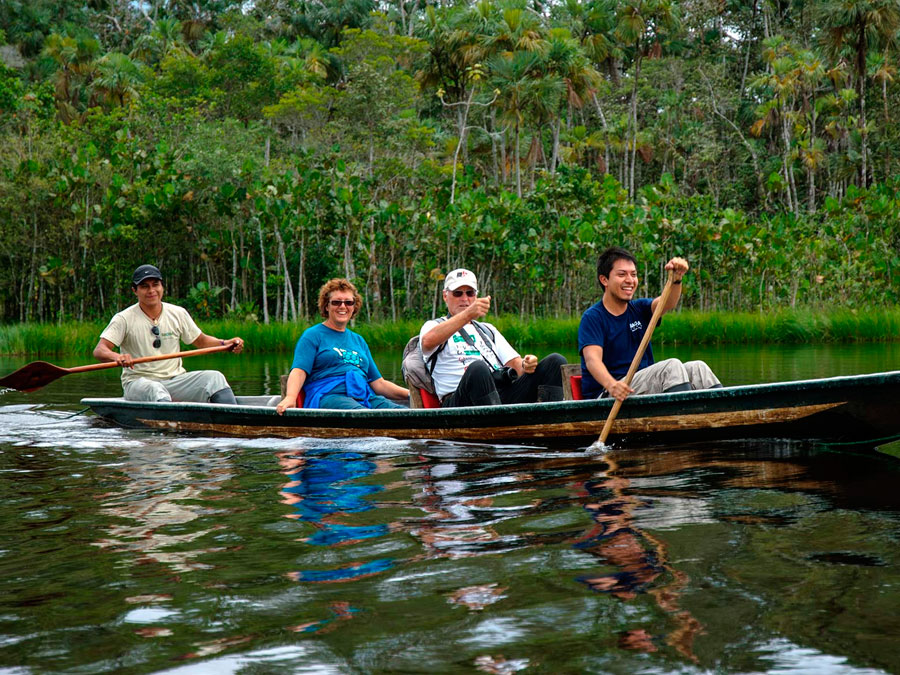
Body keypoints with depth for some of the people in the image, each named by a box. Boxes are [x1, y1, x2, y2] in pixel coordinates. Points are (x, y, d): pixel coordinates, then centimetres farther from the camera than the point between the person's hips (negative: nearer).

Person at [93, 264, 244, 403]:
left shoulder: (178, 314, 9)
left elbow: (201, 341, 20)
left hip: (175, 379, 4)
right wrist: (116, 357, -35)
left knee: (215, 378, -20)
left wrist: (225, 344, -1)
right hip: (138, 382, -3)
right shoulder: (124, 319, -3)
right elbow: (99, 350, -12)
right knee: (154, 390, -38)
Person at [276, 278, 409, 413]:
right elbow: (299, 371, -3)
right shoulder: (313, 335, 12)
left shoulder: (358, 340, 30)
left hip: (364, 397, 6)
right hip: (327, 396, -5)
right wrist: (290, 397, -24)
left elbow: (379, 384, 29)